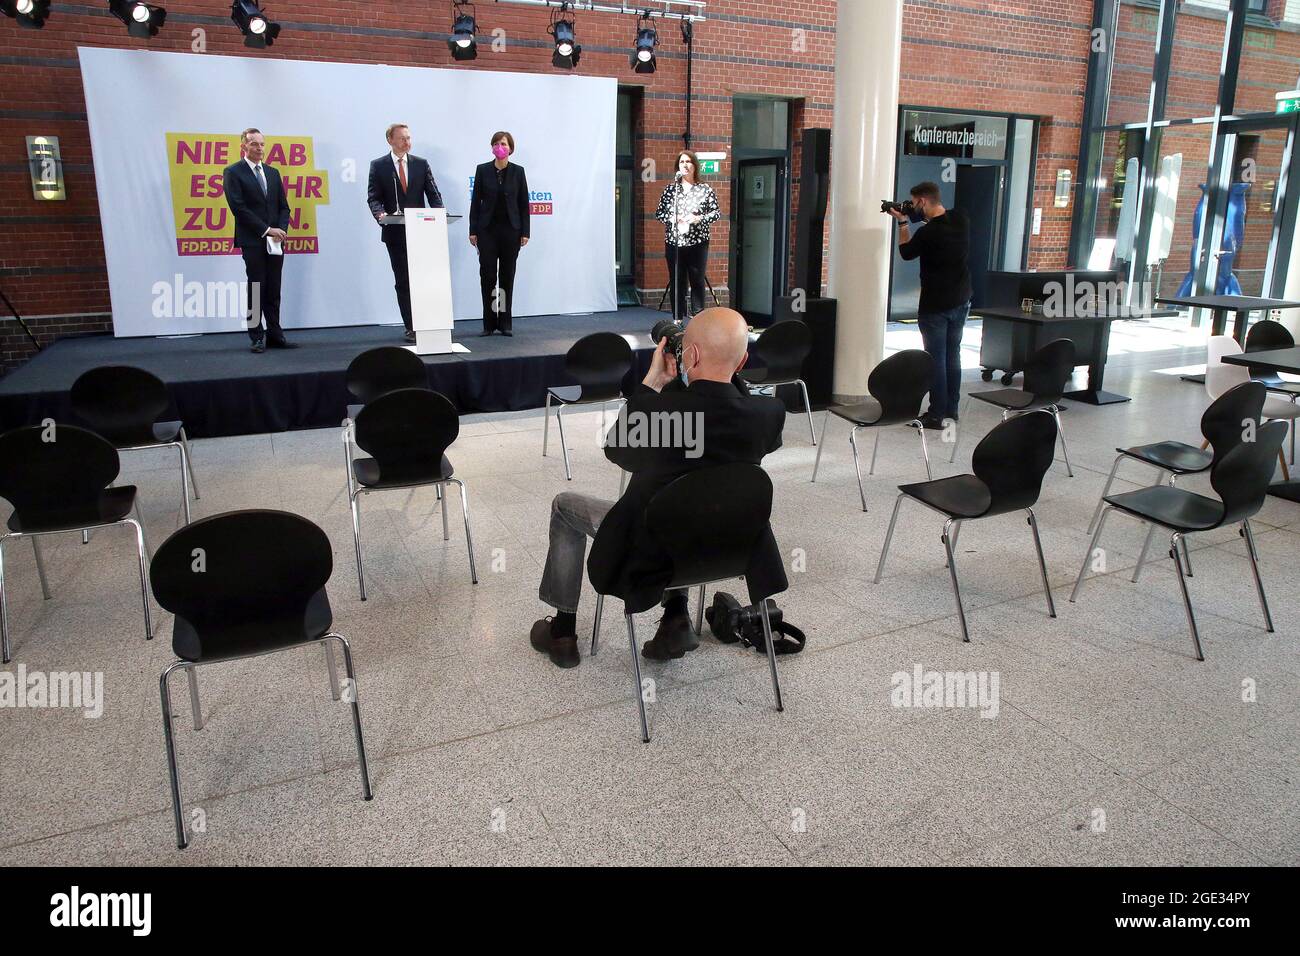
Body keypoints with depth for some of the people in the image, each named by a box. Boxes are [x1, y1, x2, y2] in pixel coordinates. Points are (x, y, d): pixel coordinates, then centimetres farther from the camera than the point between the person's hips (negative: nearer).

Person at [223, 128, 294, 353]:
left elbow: (284, 206, 14)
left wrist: (281, 230, -4)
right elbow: (239, 207, -9)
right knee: (256, 289, -3)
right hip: (252, 241, -5)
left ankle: (274, 334, 9)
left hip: (275, 241, 5)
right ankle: (258, 337, 1)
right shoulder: (233, 172, 0)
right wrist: (267, 230, -14)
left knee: (273, 291, 5)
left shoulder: (273, 172, 17)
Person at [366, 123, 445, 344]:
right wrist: (380, 214, -22)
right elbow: (373, 197, -1)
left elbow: (433, 194, 5)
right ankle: (411, 327, 6)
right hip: (395, 232, -1)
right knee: (403, 281, 2)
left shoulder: (421, 164, 9)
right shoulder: (378, 166, 4)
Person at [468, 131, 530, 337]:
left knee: (507, 276, 4)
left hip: (511, 229, 0)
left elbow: (524, 203, 4)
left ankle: (505, 323, 10)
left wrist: (525, 232, -1)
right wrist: (473, 230, -2)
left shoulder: (518, 171, 4)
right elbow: (475, 201, 3)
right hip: (487, 229, 0)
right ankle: (489, 323, 4)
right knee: (487, 275, -3)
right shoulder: (482, 170, 3)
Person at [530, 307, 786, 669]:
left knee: (565, 505, 21)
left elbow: (615, 450, -6)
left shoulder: (659, 409, -29)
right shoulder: (770, 413, -20)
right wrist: (728, 376, 0)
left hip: (646, 561, -4)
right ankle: (676, 618, 27)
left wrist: (652, 382, -1)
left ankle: (562, 631, 31)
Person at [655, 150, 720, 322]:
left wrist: (699, 218, -13)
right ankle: (677, 319, 10)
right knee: (677, 281, 4)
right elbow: (659, 213, 8)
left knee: (697, 281, 1)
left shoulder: (705, 189, 3)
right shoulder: (670, 189, 8)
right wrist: (672, 218, -11)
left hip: (698, 243, -1)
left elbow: (717, 213, 2)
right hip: (674, 242, 1)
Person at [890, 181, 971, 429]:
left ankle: (936, 415, 3)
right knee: (953, 355, 16)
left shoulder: (927, 233, -22)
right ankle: (951, 410, 25)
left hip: (935, 306, -7)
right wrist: (928, 218, 7)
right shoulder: (961, 219, -2)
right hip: (961, 301, 7)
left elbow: (906, 252, -3)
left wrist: (902, 222, 4)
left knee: (936, 359, -1)